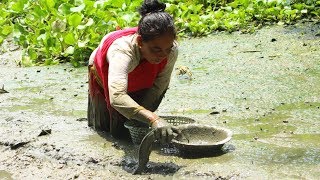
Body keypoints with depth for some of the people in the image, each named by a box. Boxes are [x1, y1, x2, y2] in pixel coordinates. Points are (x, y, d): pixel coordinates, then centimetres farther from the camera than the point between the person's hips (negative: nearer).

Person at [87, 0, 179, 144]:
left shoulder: (172, 50, -37)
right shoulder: (122, 50, -50)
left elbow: (159, 86, -23)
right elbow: (117, 98, -64)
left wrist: (138, 119, -25)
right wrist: (152, 119, -77)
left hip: (138, 82, 3)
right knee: (104, 127, 9)